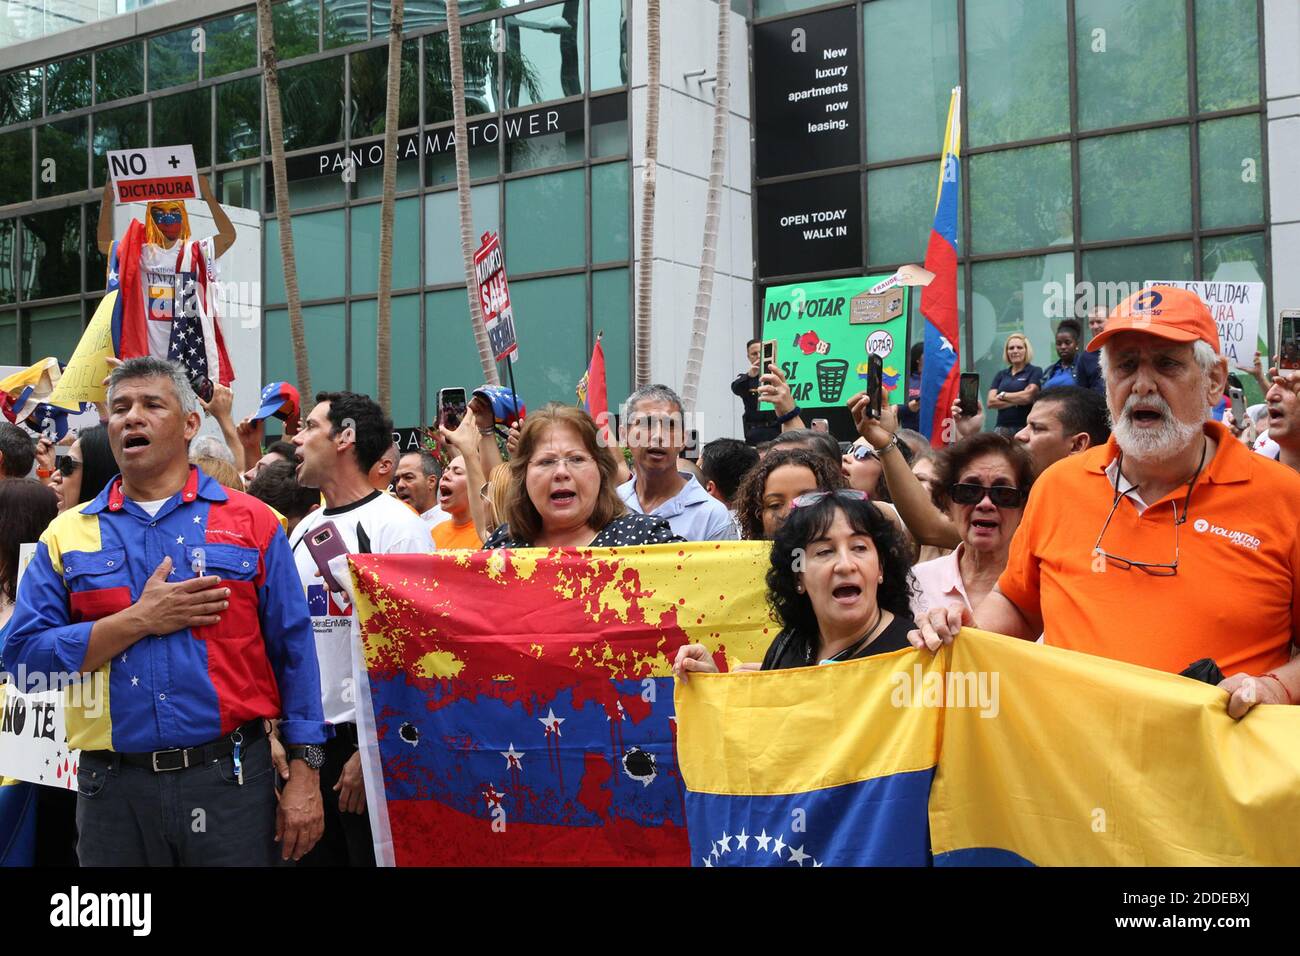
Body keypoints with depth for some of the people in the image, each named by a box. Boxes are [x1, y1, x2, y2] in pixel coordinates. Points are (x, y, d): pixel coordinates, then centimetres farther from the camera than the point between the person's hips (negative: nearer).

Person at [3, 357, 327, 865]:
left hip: (229, 779, -1)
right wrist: (139, 620, -12)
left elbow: (293, 650, 2)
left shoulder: (250, 522, 3)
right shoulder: (68, 535, 6)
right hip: (113, 785, 2)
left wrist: (304, 774, -3)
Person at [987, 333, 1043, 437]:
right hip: (1002, 427, 4)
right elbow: (991, 402, 5)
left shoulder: (1035, 371, 4)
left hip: (1025, 427, -4)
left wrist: (1003, 395, 2)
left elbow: (1028, 396, -10)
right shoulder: (1001, 375, 17)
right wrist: (1017, 401, -5)